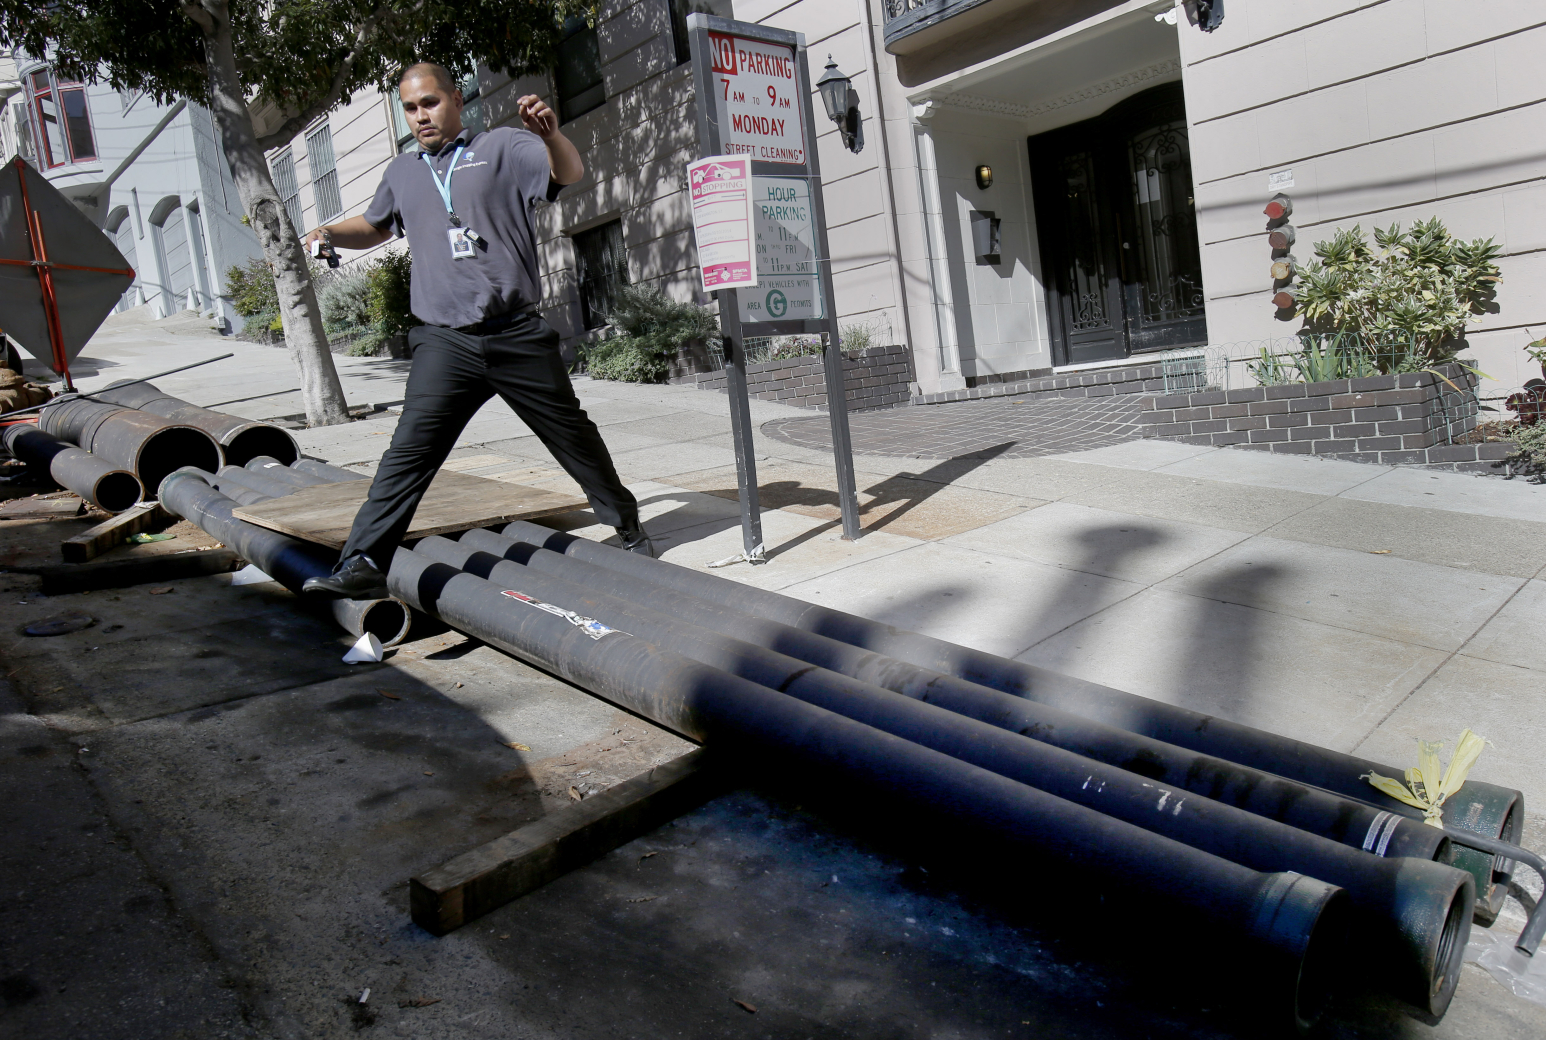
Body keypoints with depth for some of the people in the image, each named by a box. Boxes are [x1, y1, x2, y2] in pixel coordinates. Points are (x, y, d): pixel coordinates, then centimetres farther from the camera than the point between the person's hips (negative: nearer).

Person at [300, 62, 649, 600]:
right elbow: (374, 225, 36)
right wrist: (330, 233, 16)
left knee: (573, 435, 9)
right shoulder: (402, 172, 19)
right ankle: (362, 564, -11)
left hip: (518, 335, -2)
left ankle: (628, 527, 26)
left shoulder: (503, 146, 5)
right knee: (409, 449, -11)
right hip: (445, 342, 2)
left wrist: (551, 134, -30)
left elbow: (571, 173, -10)